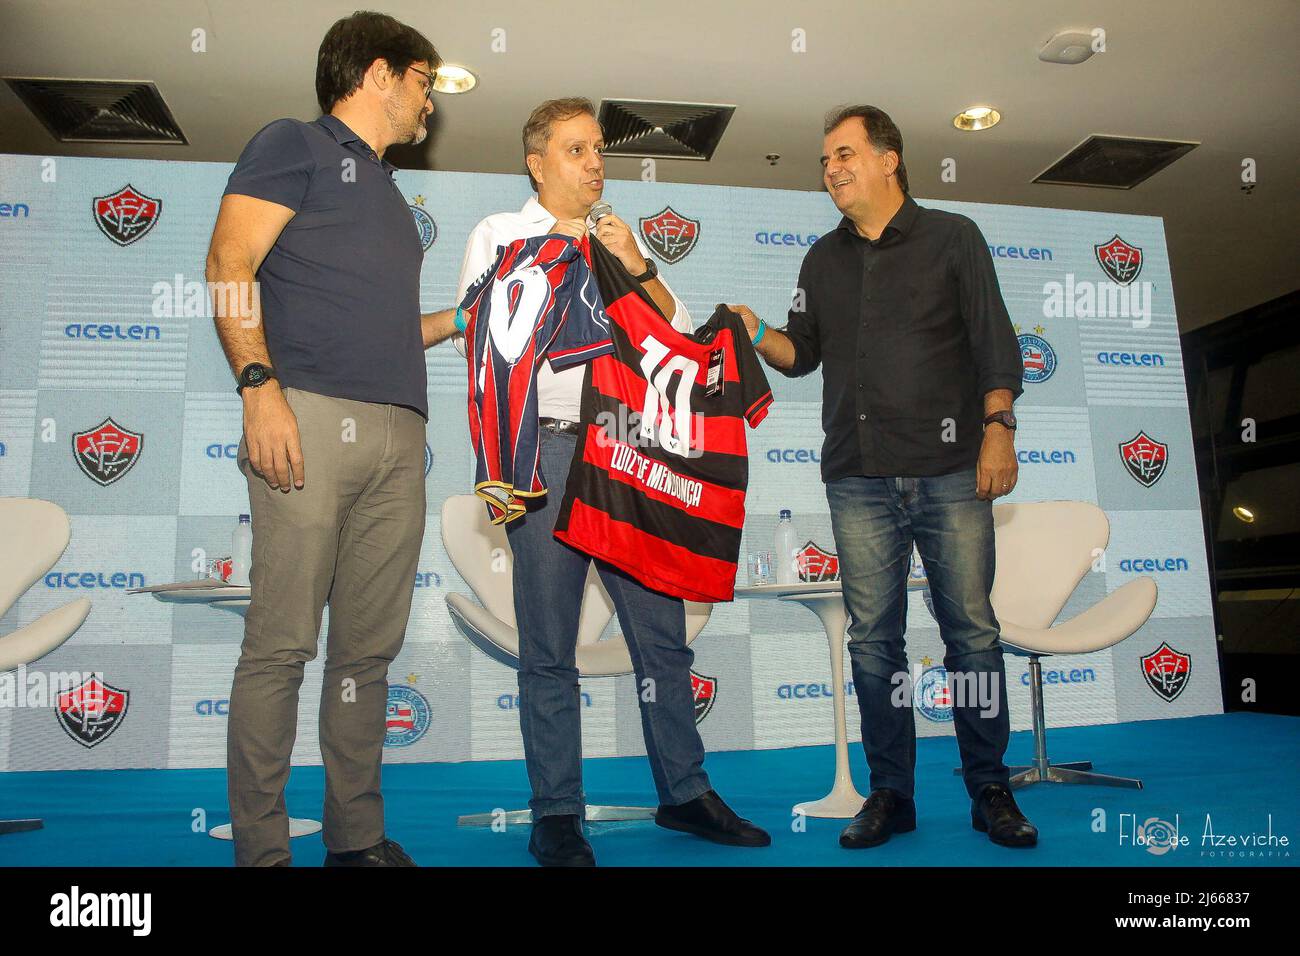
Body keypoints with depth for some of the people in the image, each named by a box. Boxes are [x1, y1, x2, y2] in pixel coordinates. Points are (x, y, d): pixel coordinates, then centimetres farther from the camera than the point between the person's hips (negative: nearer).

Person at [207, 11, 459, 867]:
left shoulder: (387, 194, 31)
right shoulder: (296, 145, 10)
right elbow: (230, 266, -4)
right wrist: (259, 383, -16)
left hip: (399, 434, 7)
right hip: (315, 415, -7)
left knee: (370, 647, 7)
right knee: (283, 642, -7)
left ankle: (358, 838, 16)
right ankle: (260, 848, 4)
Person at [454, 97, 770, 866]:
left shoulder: (621, 239, 21)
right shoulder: (500, 235, 12)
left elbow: (677, 333, 11)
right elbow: (475, 335, 2)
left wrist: (638, 267, 0)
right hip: (546, 449, -3)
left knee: (663, 628, 5)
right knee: (551, 648, 1)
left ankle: (685, 793, 18)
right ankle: (557, 816, 12)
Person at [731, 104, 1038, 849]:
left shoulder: (951, 237, 7)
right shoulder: (823, 260, 17)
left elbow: (994, 341, 3)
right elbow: (803, 353, 19)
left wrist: (998, 428, -8)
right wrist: (757, 333, 0)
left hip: (950, 472, -2)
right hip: (859, 481, 3)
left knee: (972, 631, 1)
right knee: (873, 638, 3)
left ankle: (991, 791, 17)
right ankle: (890, 794, 16)